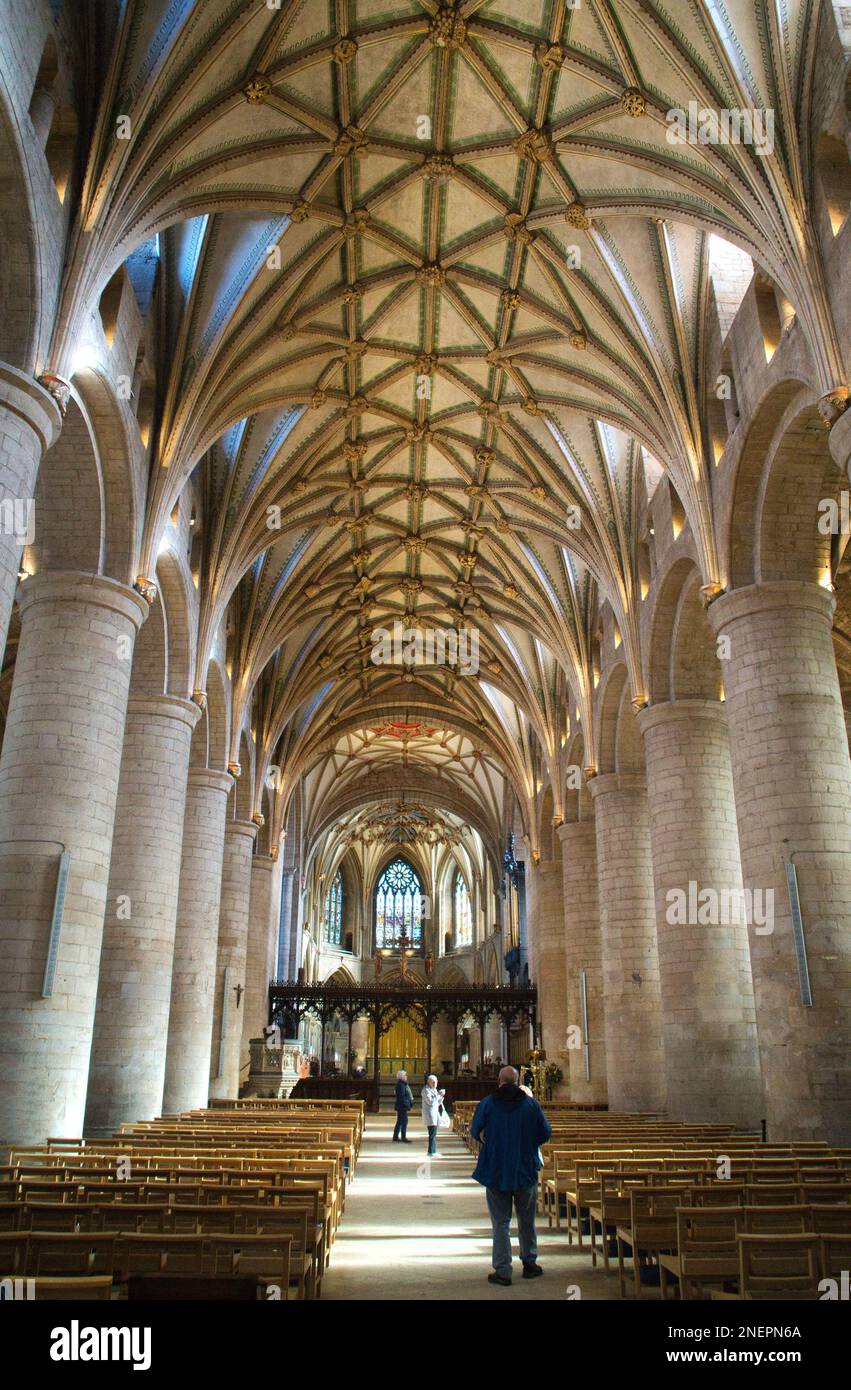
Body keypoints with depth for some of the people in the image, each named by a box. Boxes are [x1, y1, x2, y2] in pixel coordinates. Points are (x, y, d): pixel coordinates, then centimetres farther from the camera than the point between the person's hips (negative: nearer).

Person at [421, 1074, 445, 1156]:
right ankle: (431, 1152, -13)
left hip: (435, 1113, 9)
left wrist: (441, 1096, 5)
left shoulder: (434, 1090, 18)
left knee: (434, 1134, 10)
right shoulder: (426, 1090, -9)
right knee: (433, 1134, -13)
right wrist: (438, 1095, -17)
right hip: (429, 1114, -9)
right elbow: (430, 1101, -20)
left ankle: (433, 1151, 14)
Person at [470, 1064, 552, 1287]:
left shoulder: (487, 1104, -8)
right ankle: (529, 1264, 29)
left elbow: (475, 1132, 3)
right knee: (526, 1221, 18)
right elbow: (545, 1133, 0)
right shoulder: (531, 1104, -7)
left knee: (500, 1222, 7)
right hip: (526, 1171, 1)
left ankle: (502, 1271, 6)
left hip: (495, 1171, -1)